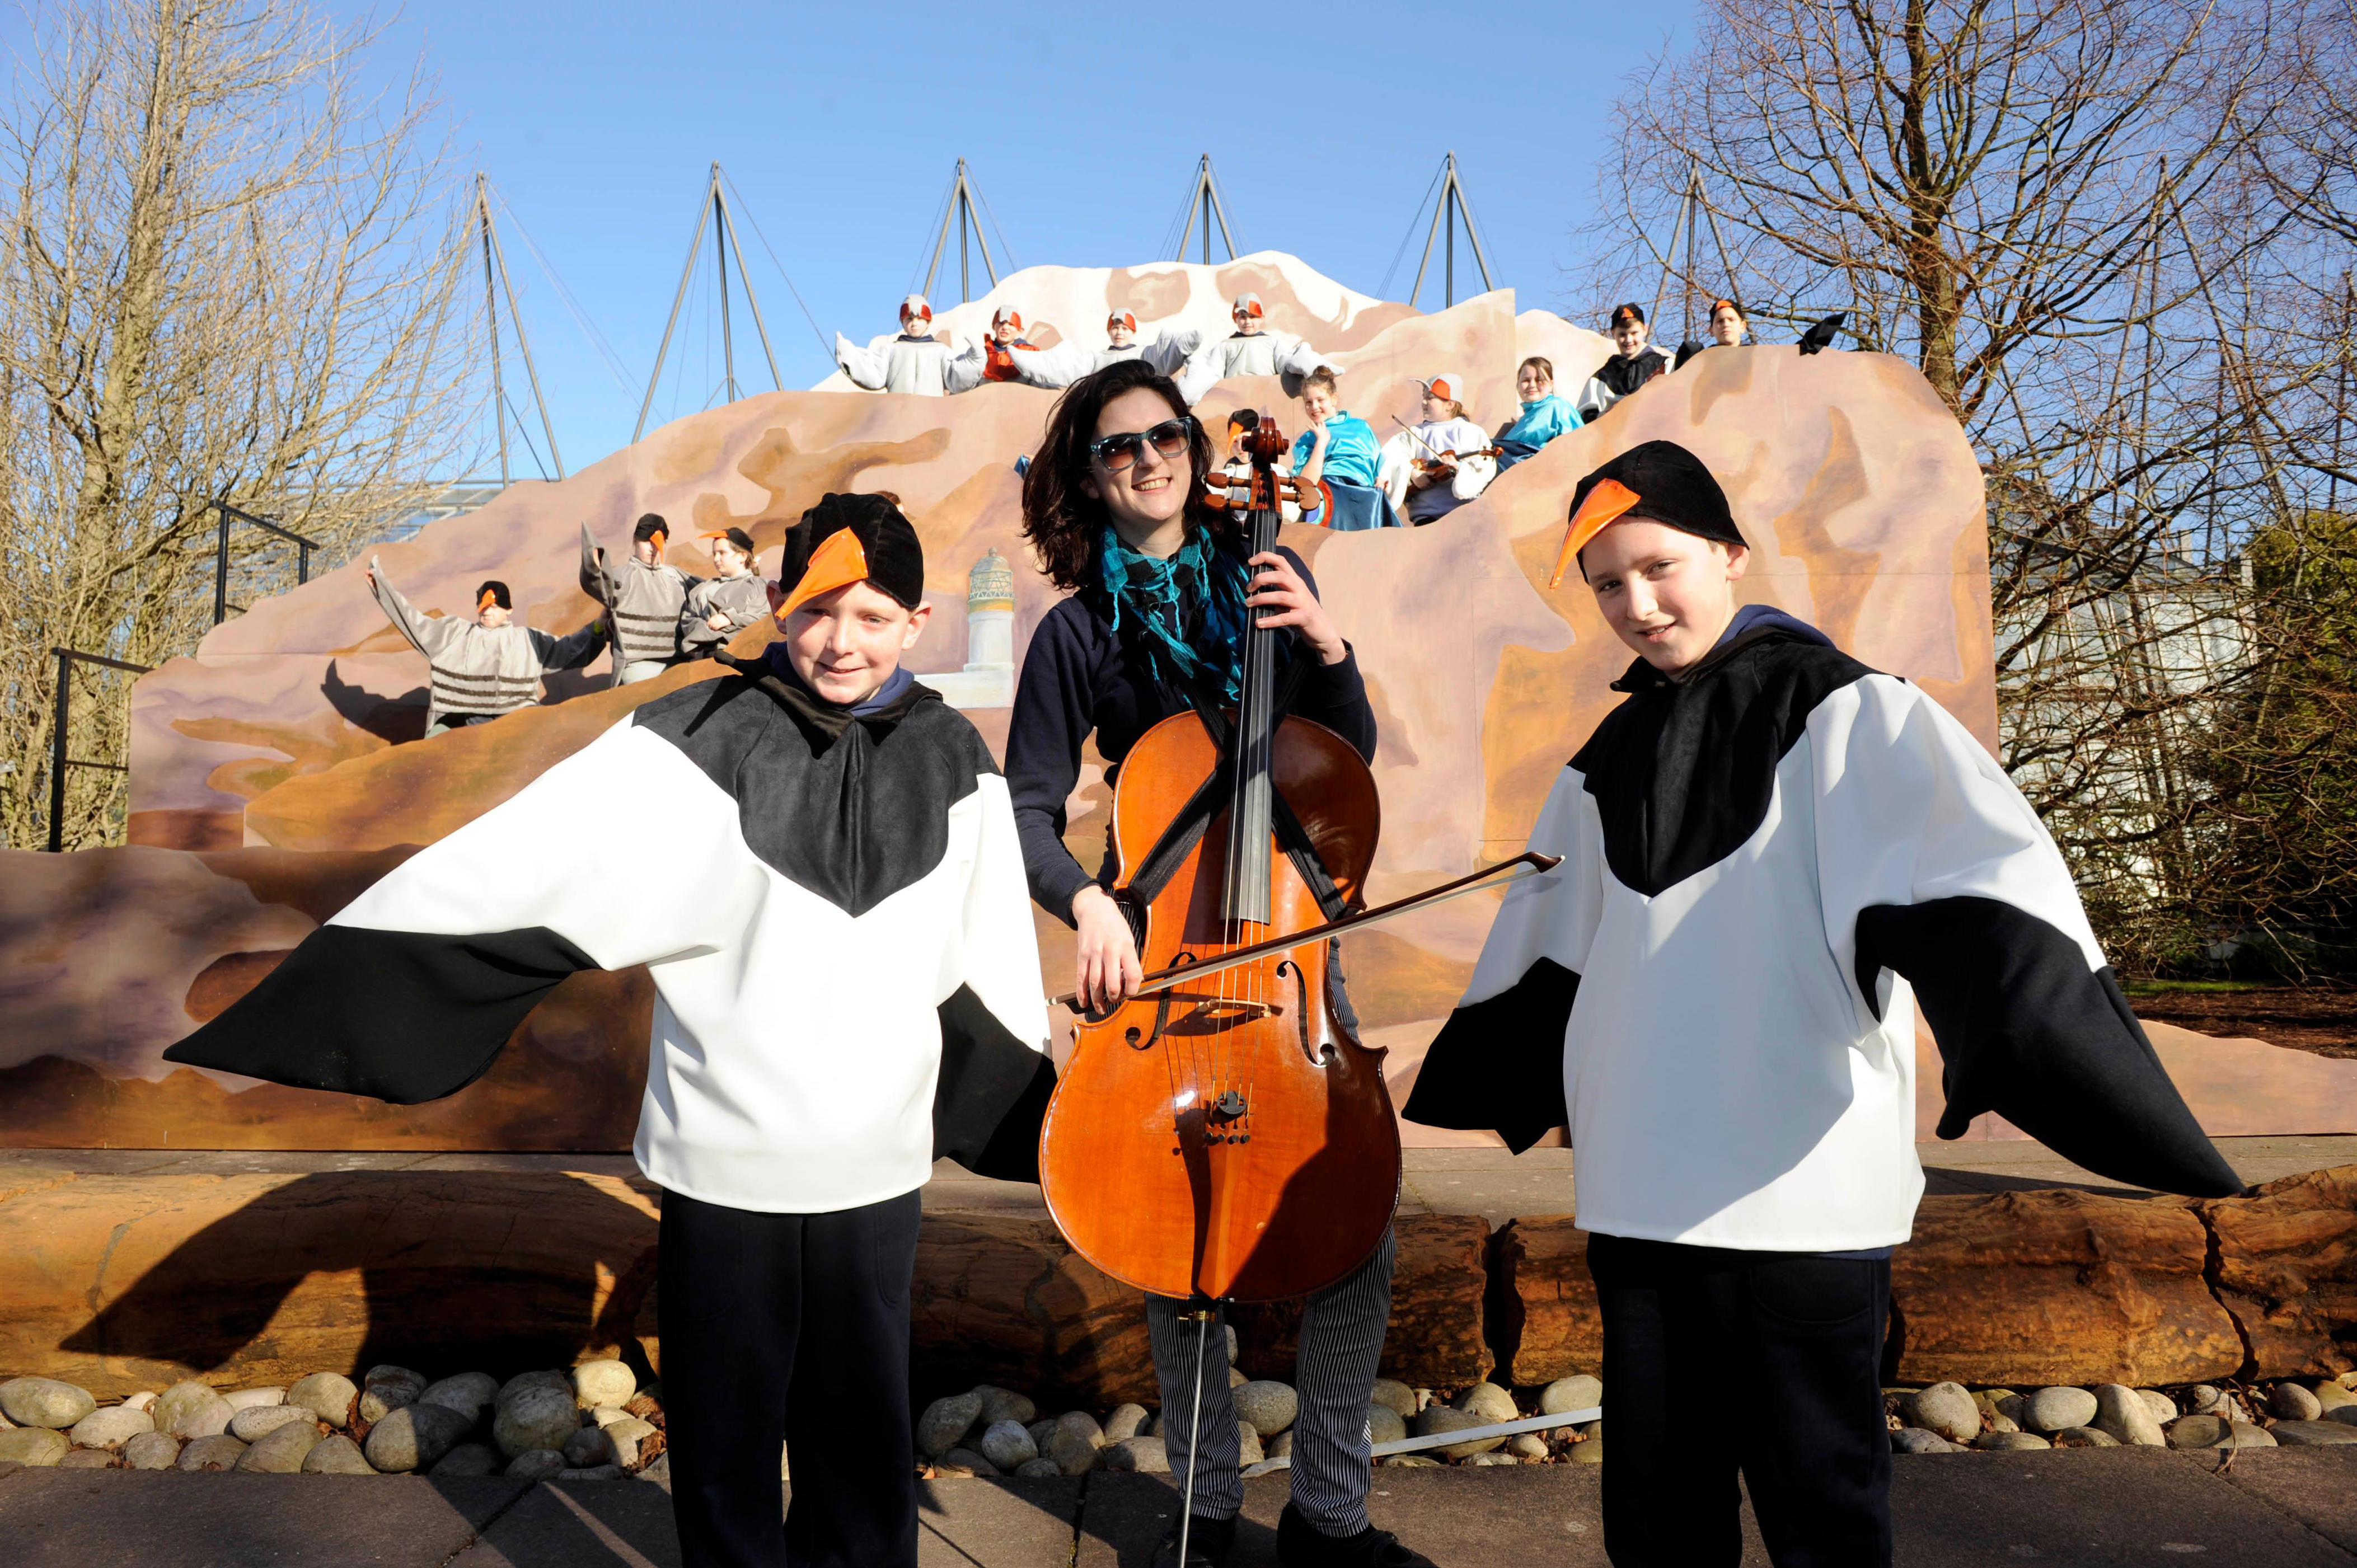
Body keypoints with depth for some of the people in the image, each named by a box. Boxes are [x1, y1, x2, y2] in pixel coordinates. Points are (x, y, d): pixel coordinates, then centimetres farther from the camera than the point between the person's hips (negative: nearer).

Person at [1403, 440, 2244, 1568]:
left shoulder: (1844, 713, -4)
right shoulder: (1608, 764, 13)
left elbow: (1983, 888, -18)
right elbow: (1548, 961, 23)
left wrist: (2033, 1045, -35)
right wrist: (1465, 1094, 30)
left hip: (1800, 1194, -5)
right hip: (1637, 1195, 5)